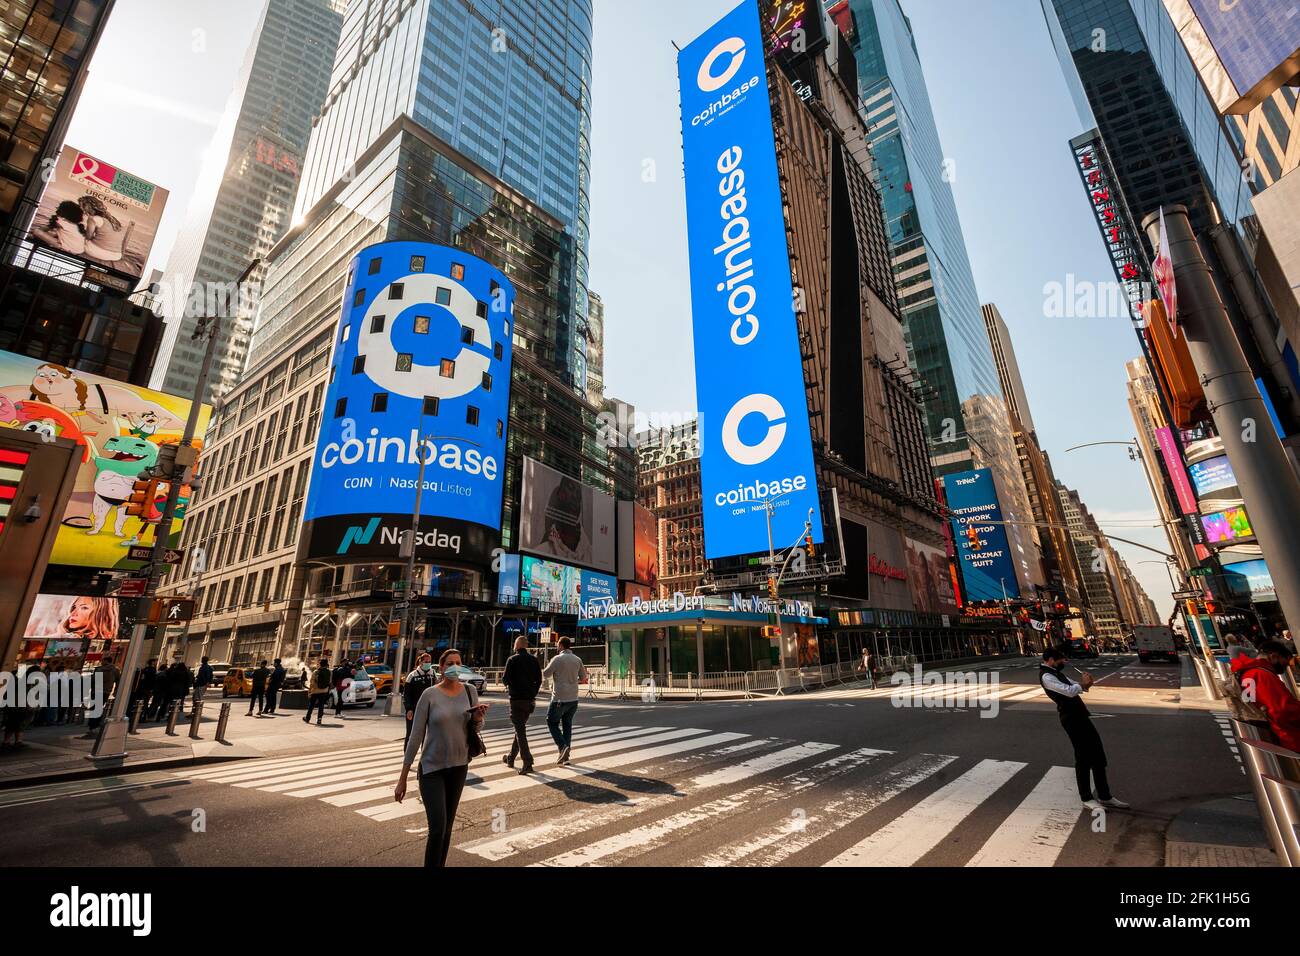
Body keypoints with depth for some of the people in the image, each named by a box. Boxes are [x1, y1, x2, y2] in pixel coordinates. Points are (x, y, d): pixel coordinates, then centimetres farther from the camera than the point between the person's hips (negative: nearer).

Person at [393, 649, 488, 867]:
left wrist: (478, 718, -16)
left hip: (459, 767, 3)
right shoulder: (430, 695, -12)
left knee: (447, 828, 13)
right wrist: (403, 778, -7)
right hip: (432, 768, -3)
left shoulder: (469, 691, -2)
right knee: (437, 830, -9)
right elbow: (415, 736, -9)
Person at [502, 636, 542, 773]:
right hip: (530, 699, 6)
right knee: (520, 728, 20)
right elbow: (539, 679, 6)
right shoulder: (534, 660, 7)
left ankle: (528, 763, -9)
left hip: (517, 699, -6)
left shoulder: (513, 659, -8)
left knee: (520, 731, -3)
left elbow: (505, 679, -11)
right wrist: (533, 693, 14)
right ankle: (511, 758, 33)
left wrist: (509, 685, 11)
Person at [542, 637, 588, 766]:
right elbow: (583, 677, 13)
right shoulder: (577, 659, 4)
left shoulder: (557, 659, -13)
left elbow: (545, 674, -7)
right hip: (573, 698, 5)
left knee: (552, 723, 9)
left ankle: (563, 746, -10)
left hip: (559, 698, -5)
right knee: (567, 725, 14)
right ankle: (565, 756, 14)